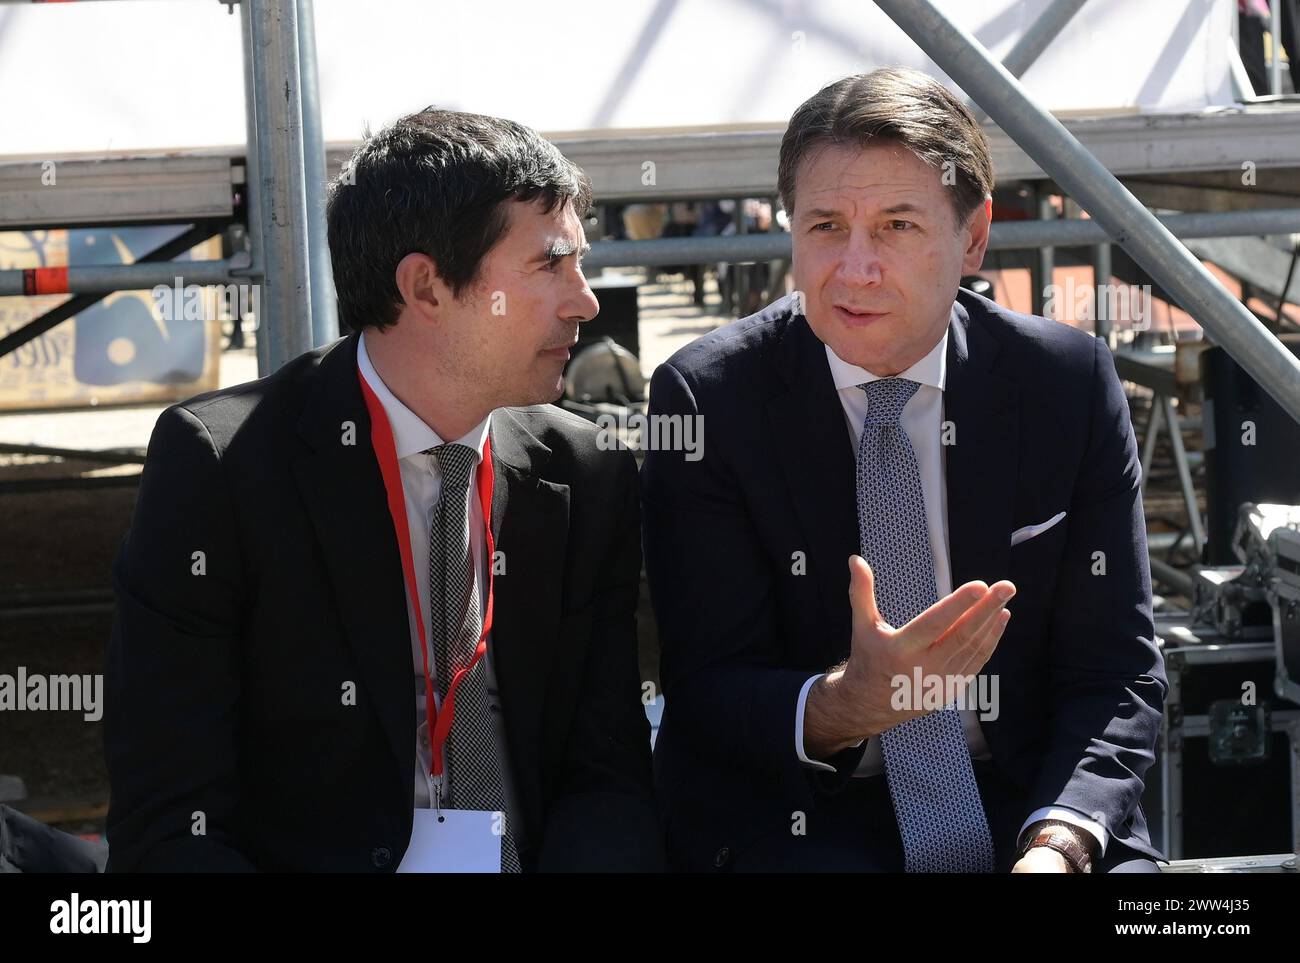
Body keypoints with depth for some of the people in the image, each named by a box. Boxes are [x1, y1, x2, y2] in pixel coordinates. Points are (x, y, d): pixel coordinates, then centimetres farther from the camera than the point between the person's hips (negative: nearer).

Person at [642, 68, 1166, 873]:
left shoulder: (1072, 384, 1)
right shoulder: (707, 398, -5)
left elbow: (1117, 673, 0)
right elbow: (707, 690, -7)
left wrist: (1058, 844, -19)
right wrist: (840, 706, -29)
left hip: (1027, 809, 2)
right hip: (792, 822, -1)